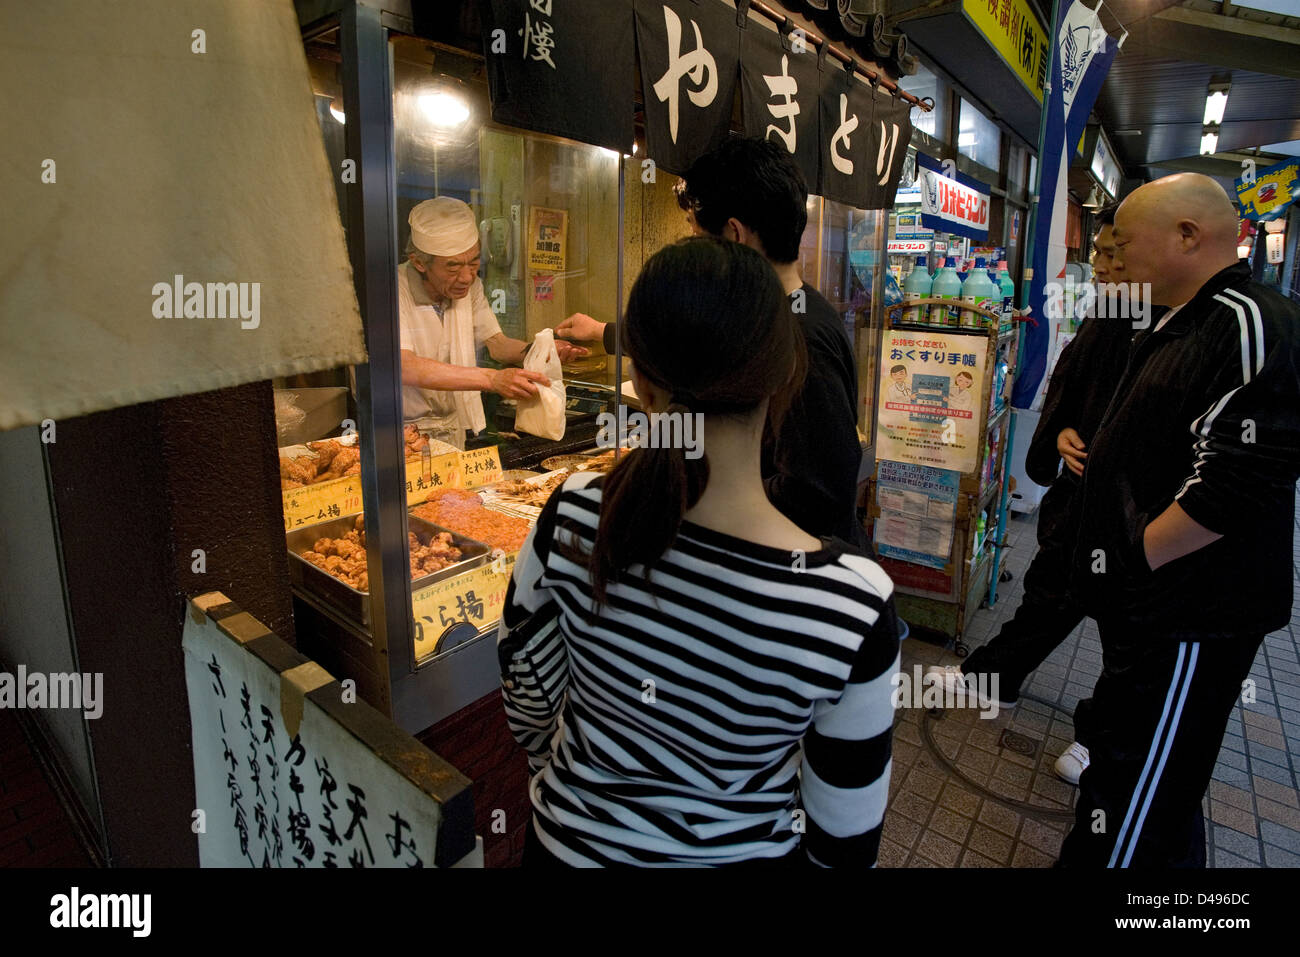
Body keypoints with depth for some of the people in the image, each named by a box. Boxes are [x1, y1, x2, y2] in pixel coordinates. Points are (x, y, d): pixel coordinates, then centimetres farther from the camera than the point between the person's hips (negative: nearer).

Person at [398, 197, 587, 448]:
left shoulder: (470, 285, 3)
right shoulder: (394, 291, -17)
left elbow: (496, 343, 9)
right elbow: (404, 367, -30)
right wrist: (492, 379, -39)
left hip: (458, 429, 5)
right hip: (404, 434, -4)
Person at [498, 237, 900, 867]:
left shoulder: (571, 519, -25)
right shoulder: (854, 602, -30)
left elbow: (527, 696, -8)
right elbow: (845, 826, -16)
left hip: (571, 843, 1)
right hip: (740, 853, 0)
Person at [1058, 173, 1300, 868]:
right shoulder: (1186, 324, 13)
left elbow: (1234, 485, -29)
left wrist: (1131, 559, -21)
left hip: (1185, 620, -11)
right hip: (1143, 603, 11)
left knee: (1134, 817, 3)